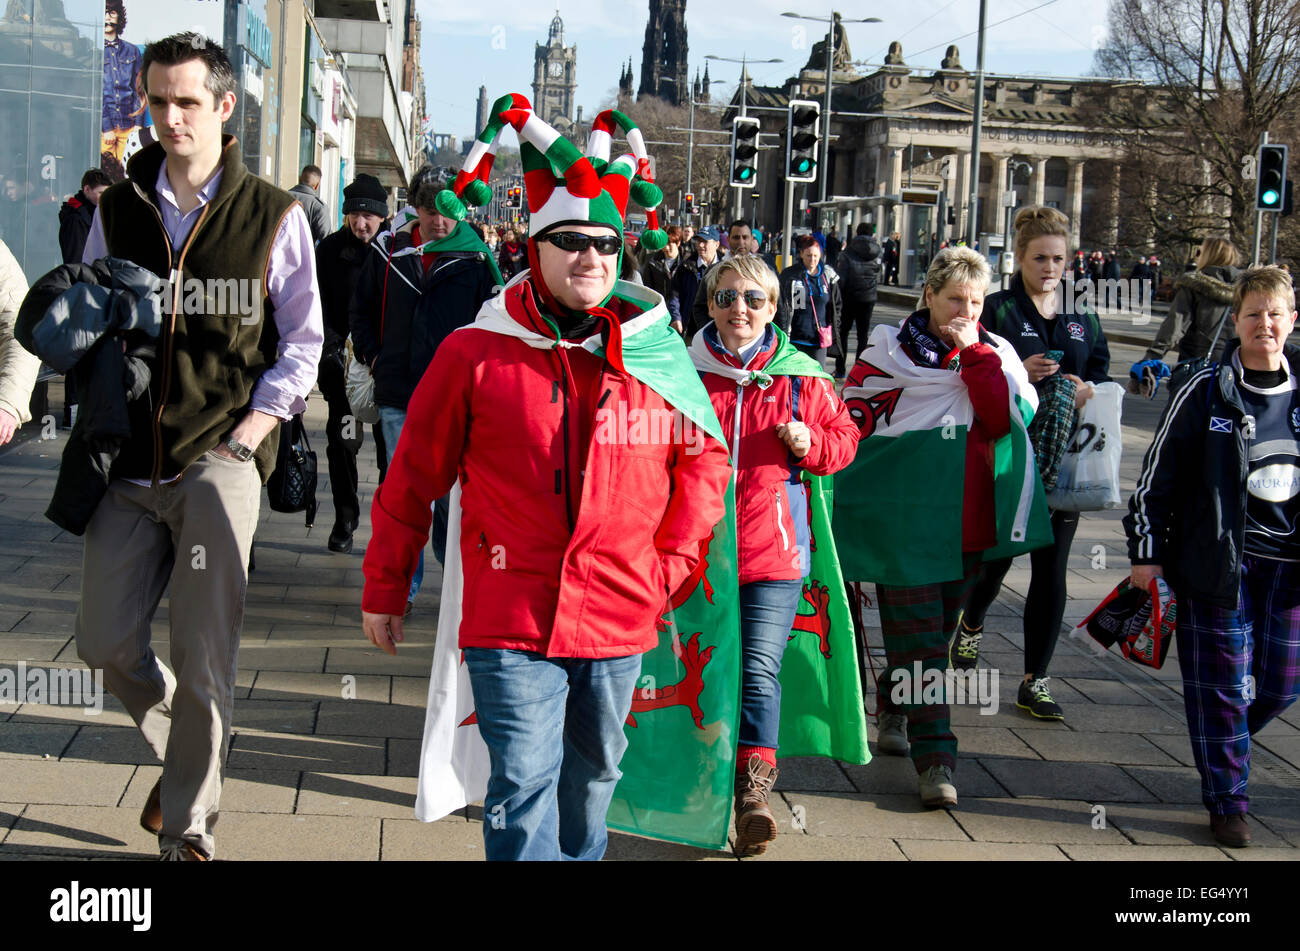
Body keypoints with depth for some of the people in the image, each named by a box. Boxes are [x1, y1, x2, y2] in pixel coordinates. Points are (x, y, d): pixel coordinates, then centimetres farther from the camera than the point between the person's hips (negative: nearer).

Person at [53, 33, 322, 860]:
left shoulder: (274, 216, 1)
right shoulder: (118, 210, 9)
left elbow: (302, 341, 5)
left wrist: (253, 427, -6)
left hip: (221, 460, -3)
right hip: (132, 465, 4)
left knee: (204, 660, -3)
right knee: (106, 643, 4)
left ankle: (188, 829, 12)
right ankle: (183, 755, 32)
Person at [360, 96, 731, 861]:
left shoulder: (655, 352, 2)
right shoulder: (477, 352, -4)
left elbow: (706, 459, 12)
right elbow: (414, 478, 3)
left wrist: (671, 562, 2)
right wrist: (385, 589, 7)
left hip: (619, 618, 3)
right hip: (512, 619, -3)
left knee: (593, 776, 19)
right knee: (524, 788, -8)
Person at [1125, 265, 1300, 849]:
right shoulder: (1206, 391, -6)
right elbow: (1158, 474, -2)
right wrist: (1145, 552, -4)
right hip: (1219, 560, -3)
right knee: (1220, 683, 2)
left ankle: (1225, 747, 38)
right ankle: (1227, 801, 15)